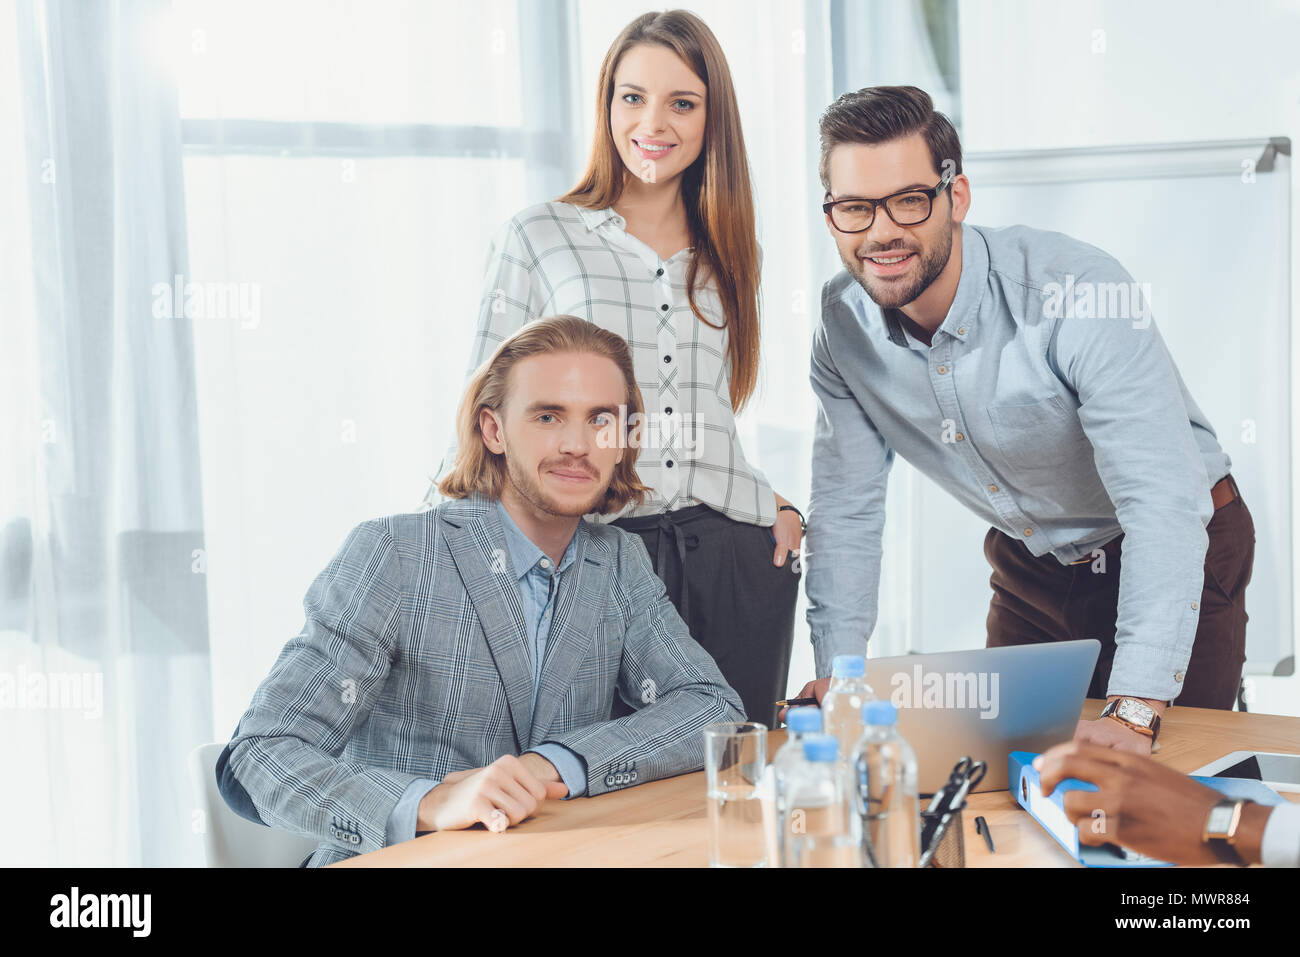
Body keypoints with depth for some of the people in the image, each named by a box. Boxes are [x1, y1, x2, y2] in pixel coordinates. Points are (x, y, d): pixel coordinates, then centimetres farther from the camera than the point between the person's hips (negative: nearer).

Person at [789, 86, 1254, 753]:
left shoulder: (1081, 293, -33)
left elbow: (1163, 502, -38)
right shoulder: (843, 323, -13)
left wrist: (1134, 712, -47)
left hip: (1177, 554, -4)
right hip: (1030, 568, 5)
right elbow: (845, 508, -4)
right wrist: (837, 673, -14)